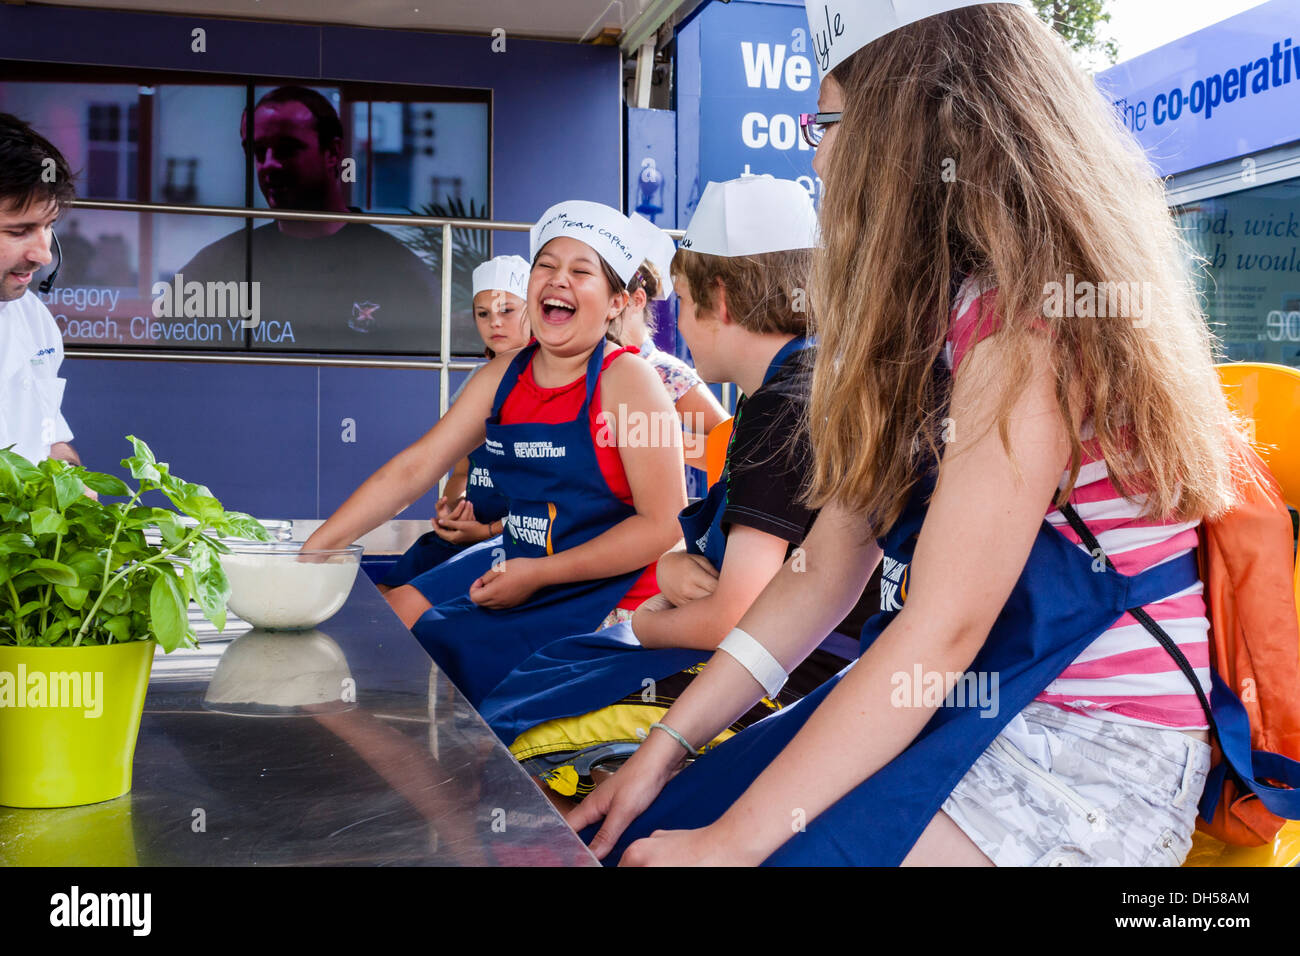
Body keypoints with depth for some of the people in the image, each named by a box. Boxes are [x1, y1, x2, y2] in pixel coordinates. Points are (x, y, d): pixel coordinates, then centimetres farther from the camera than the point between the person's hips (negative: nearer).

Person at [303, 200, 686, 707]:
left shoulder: (627, 380, -16)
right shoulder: (504, 375, 4)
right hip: (517, 568, 7)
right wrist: (314, 550, 2)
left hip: (602, 596, -7)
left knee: (426, 648, -14)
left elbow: (666, 526, -20)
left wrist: (538, 574, -21)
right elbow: (412, 469, 7)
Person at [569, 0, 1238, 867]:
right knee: (644, 830, -3)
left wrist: (733, 839, -24)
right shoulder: (923, 314, 11)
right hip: (947, 701, 8)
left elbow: (943, 626, -24)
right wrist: (666, 747, 1)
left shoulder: (1029, 309, -18)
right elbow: (826, 567, 6)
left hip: (1092, 743, -8)